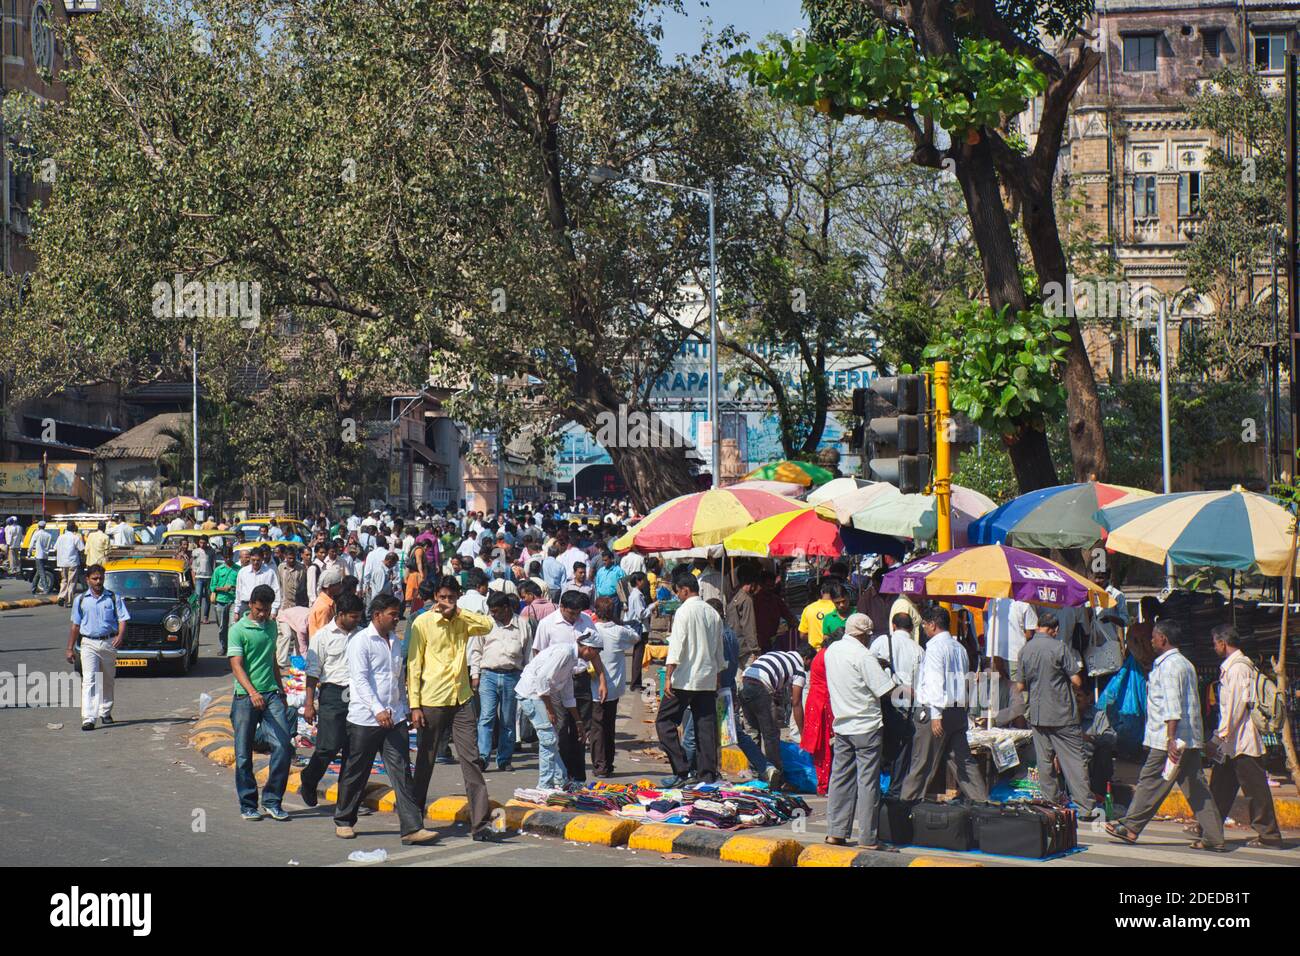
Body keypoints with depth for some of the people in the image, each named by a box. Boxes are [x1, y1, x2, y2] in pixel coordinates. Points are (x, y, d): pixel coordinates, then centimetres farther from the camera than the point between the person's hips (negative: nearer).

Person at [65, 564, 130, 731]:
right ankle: (88, 719, -21)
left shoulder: (113, 598, 4)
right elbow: (75, 626, 12)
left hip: (109, 643, 1)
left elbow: (122, 619, -2)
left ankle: (105, 712, 33)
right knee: (89, 680, -13)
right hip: (89, 643, -1)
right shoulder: (81, 600, 7)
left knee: (107, 681, 14)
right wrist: (70, 648, 10)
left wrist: (121, 635, -21)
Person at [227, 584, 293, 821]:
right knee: (244, 754, 2)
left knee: (283, 746, -9)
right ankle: (248, 805, 13)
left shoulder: (271, 627, 14)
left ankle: (272, 800, 1)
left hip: (271, 694, 4)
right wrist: (252, 692, -28)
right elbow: (236, 666, -14)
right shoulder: (239, 630, -5)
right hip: (246, 697, -4)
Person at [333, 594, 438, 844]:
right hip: (365, 720, -6)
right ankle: (343, 821, 23)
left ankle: (412, 828, -9)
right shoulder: (360, 642, -7)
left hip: (395, 718, 6)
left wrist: (404, 709, 21)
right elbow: (361, 680, -16)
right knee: (356, 773, 6)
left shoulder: (394, 642, 16)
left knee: (401, 772, -3)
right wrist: (378, 710, -25)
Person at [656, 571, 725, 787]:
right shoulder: (713, 614, 11)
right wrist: (717, 678, 25)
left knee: (665, 722, 1)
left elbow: (677, 647, -16)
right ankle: (709, 776, 6)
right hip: (708, 680, 7)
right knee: (706, 727, 7)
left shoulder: (684, 612, -10)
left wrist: (668, 677, -14)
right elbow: (719, 650, 17)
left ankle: (681, 770, -7)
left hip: (684, 680, -7)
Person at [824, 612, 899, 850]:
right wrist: (894, 675, 3)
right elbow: (884, 688, -17)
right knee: (867, 781, -3)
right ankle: (867, 837, -1)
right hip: (867, 725, -7)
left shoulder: (832, 650, 8)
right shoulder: (863, 655, -16)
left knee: (840, 778, 10)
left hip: (841, 725, 7)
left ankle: (836, 832, 9)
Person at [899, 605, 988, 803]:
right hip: (958, 710, 7)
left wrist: (935, 714, -24)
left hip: (934, 712, -7)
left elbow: (935, 682, -20)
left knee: (922, 762, 0)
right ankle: (980, 799, 7)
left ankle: (907, 801, 7)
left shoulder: (935, 647, -12)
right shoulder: (959, 647, 13)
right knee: (962, 759, 10)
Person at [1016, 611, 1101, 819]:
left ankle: (1052, 803, 15)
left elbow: (1021, 686, 9)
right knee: (1074, 759, -1)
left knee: (1044, 761, 11)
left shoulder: (1025, 650, 3)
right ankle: (1085, 807, -3)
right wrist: (1078, 692, 11)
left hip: (1037, 714, 4)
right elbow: (1076, 681, -11)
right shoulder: (1060, 647, -11)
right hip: (1063, 714, -4)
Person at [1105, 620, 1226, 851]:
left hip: (1171, 738, -9)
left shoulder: (1168, 665, -11)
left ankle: (1130, 827, 9)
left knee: (1151, 781, 1)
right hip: (1191, 740, 9)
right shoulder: (1185, 664, 20)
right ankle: (1213, 837, 0)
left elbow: (1172, 705, -20)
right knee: (1196, 786, 5)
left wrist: (1171, 738, -25)